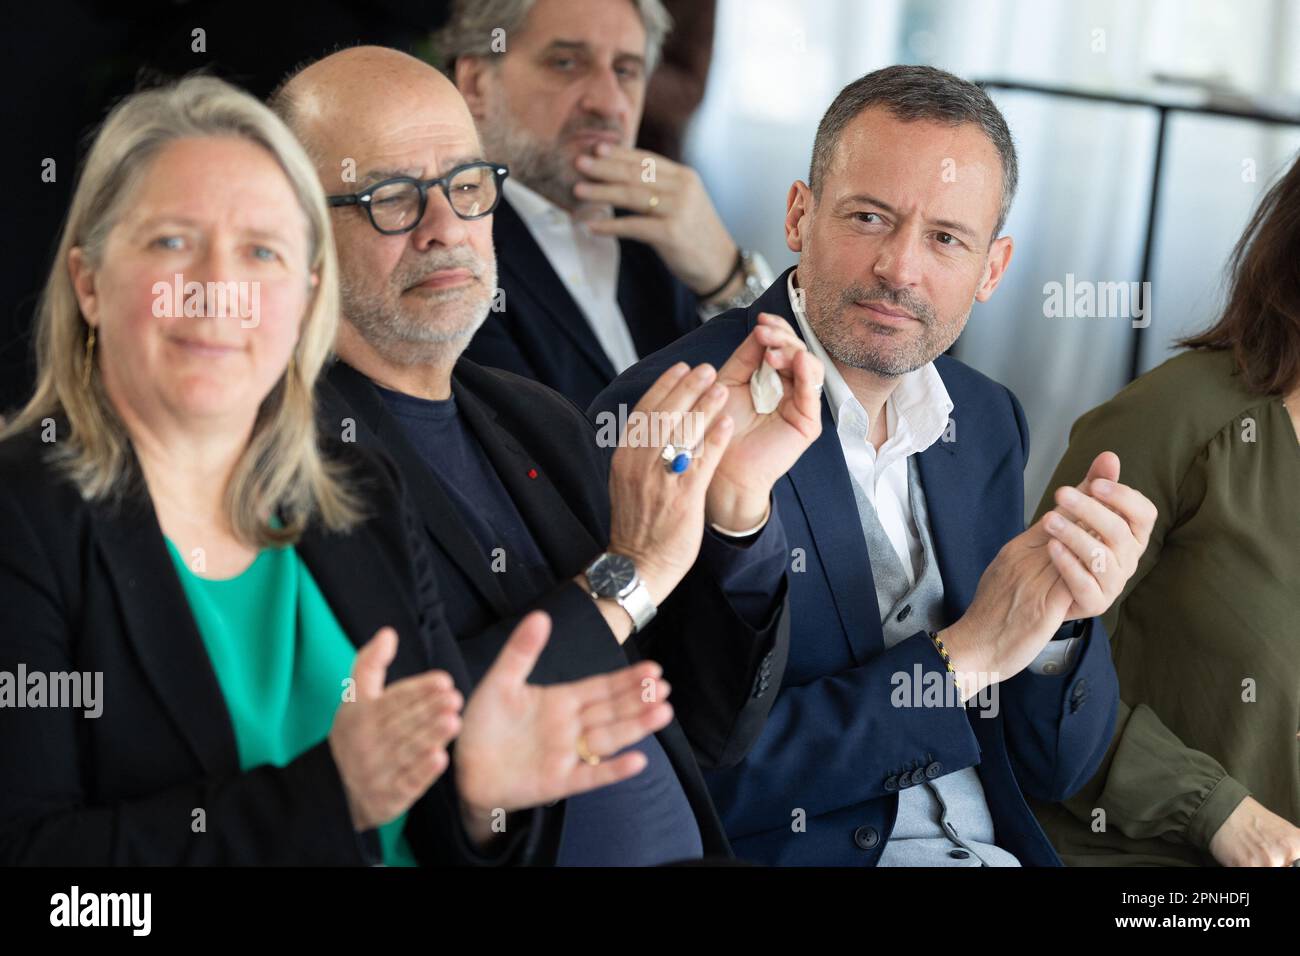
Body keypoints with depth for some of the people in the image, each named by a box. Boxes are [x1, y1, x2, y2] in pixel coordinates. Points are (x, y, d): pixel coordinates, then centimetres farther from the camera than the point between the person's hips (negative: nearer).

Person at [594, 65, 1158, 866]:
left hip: (998, 850, 5)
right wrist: (963, 653, -13)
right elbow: (682, 778, -16)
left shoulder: (986, 423, 10)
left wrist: (1061, 621, -8)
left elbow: (1053, 770, 12)